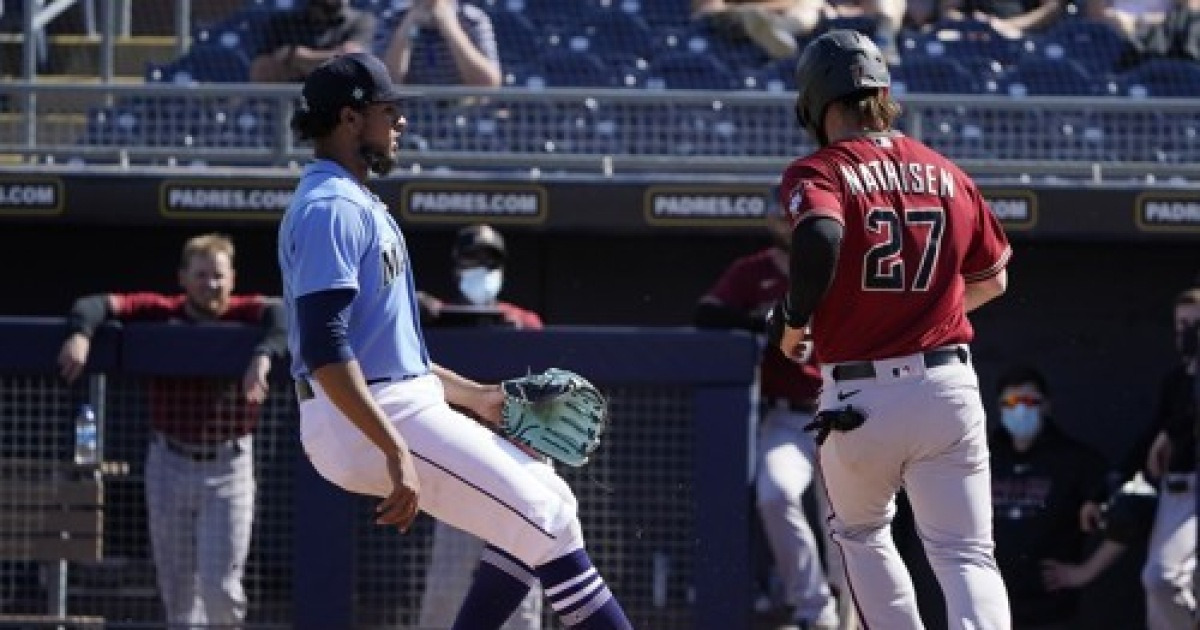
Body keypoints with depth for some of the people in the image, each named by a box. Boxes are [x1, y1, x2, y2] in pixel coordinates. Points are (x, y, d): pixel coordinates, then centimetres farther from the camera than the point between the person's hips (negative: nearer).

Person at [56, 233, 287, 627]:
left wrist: (264, 354, -42)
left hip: (228, 466, -2)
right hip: (169, 464, 2)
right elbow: (97, 305, -8)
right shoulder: (161, 313, 0)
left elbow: (284, 314, -24)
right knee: (176, 585, 8)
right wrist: (80, 333, -30)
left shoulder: (247, 314, -5)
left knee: (220, 584, -7)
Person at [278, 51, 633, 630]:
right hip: (367, 423, -11)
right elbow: (323, 350, -25)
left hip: (404, 407, 11)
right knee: (545, 518, -11)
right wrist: (394, 451, -29)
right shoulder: (331, 209, -15)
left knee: (545, 499, 15)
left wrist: (473, 395, 22)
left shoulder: (358, 205, 19)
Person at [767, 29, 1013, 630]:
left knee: (860, 534, 25)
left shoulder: (817, 172, -6)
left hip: (859, 398, -2)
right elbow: (992, 280, 19)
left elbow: (820, 236, -28)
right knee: (967, 557, -1)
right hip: (949, 387, 2)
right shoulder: (947, 174, 9)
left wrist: (794, 323, -12)